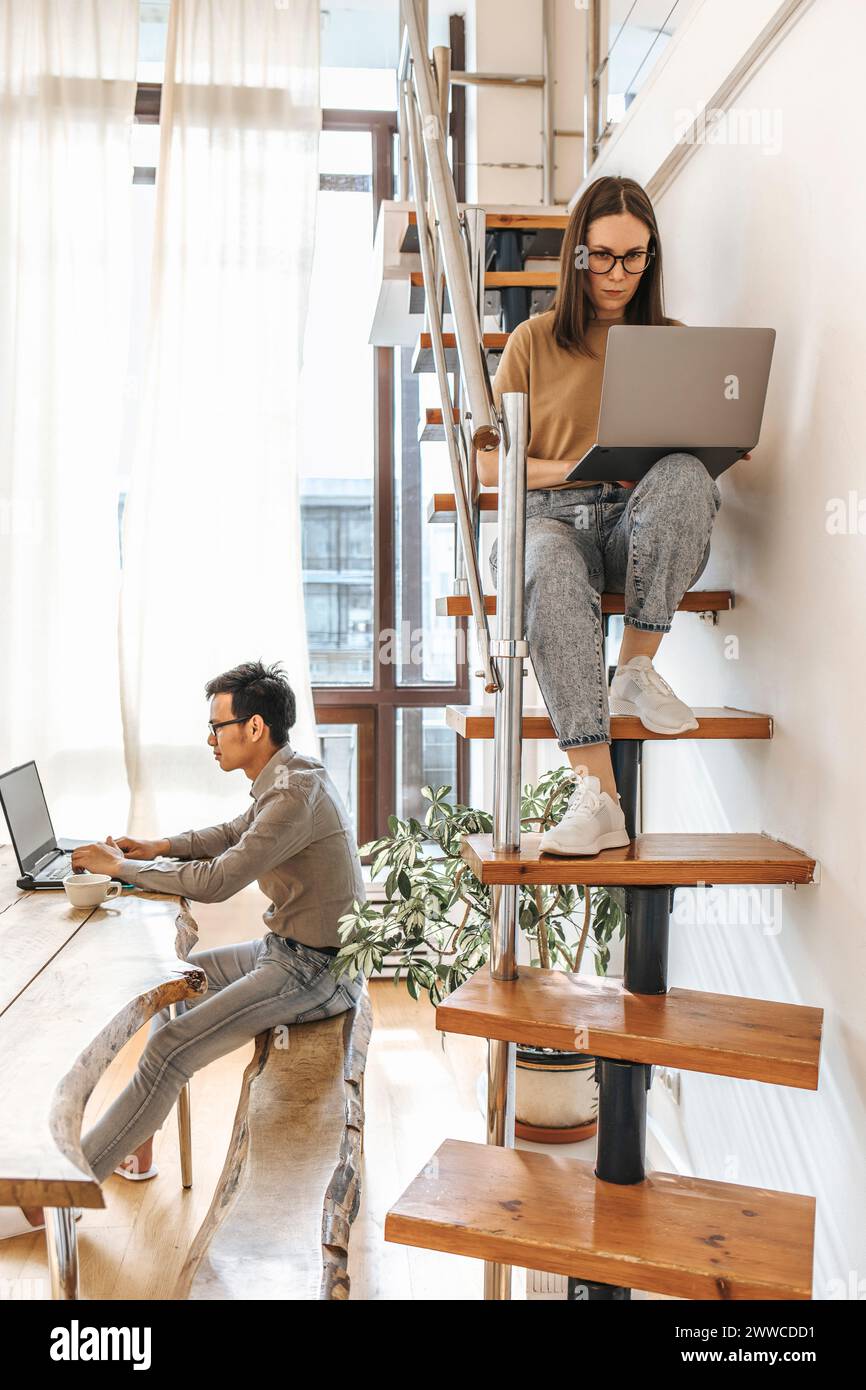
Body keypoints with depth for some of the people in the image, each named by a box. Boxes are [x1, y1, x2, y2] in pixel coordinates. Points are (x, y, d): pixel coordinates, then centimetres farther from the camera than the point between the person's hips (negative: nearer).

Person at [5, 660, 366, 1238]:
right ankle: (138, 1144, 23)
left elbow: (217, 881, -27)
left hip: (315, 971, -10)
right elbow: (231, 834, 23)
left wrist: (122, 866, -15)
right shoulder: (288, 777, 7)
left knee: (168, 1052, -15)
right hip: (291, 948, 10)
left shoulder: (296, 793, -25)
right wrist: (157, 847, 8)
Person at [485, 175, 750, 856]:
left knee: (684, 475, -35)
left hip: (644, 530, 2)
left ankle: (637, 669, -23)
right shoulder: (535, 340, 15)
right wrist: (577, 468, -8)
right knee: (549, 575, -39)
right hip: (551, 515, -1)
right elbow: (491, 465, 9)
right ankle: (597, 797, -43)